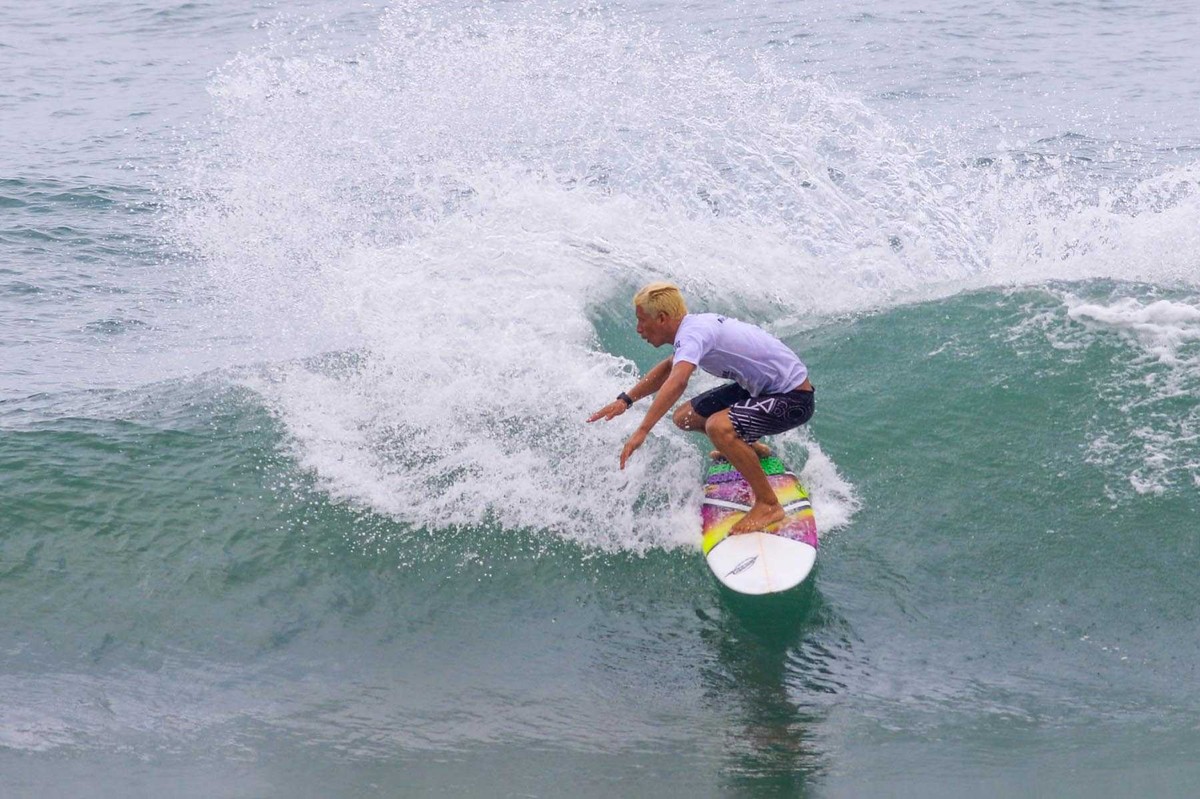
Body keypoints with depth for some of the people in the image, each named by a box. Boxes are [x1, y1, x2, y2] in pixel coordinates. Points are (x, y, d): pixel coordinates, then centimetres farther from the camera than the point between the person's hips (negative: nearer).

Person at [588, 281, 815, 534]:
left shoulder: (693, 333, -24)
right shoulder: (698, 324, 5)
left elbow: (677, 382, -42)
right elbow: (668, 369, 23)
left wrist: (642, 431, -45)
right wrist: (625, 400, 15)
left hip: (794, 397, -10)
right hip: (763, 388, 10)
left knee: (718, 426, -32)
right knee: (685, 418, 12)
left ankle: (769, 505, -19)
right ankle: (749, 448, 36)